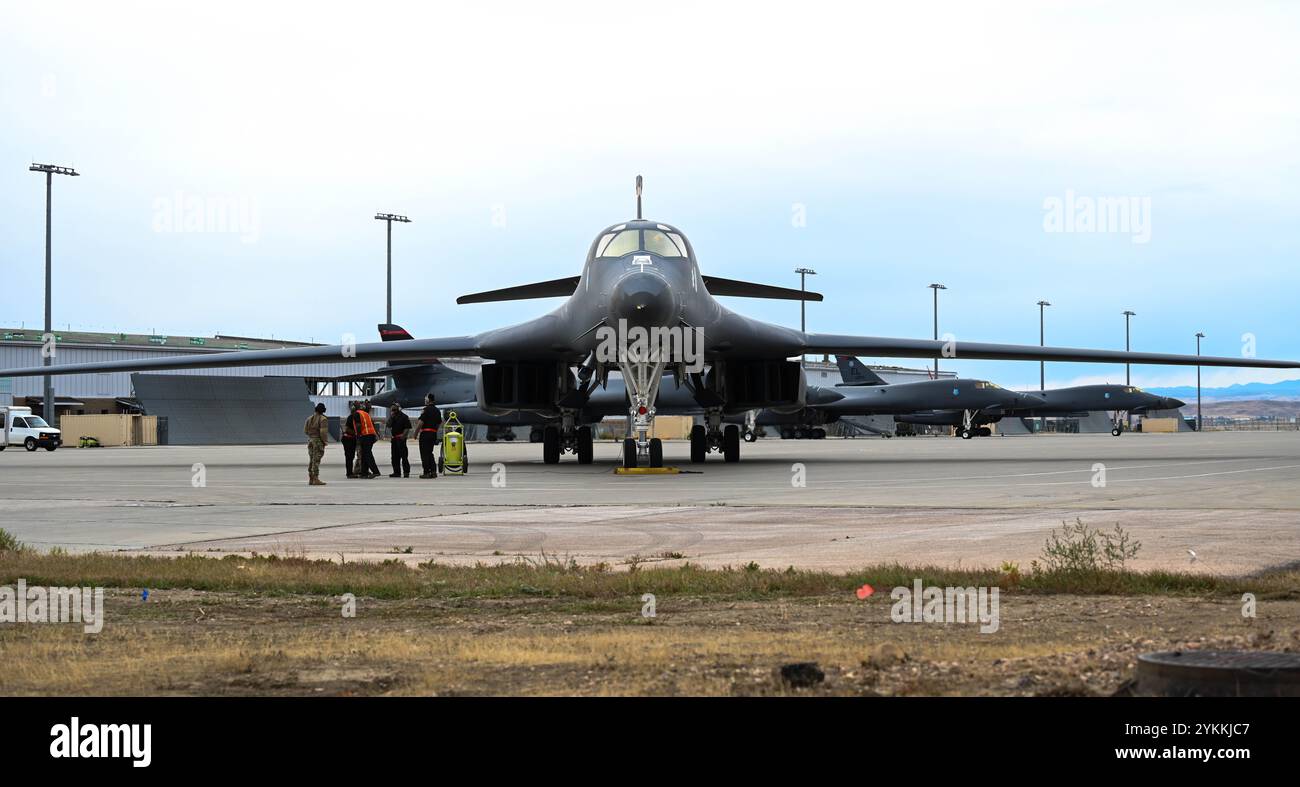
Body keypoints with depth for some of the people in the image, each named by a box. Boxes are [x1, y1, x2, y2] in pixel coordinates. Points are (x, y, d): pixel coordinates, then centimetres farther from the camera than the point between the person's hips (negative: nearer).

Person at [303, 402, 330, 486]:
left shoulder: (310, 418, 9)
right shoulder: (323, 419, -12)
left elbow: (305, 431, 10)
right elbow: (323, 432, -20)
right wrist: (325, 441, -8)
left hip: (310, 440, 7)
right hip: (319, 441, -7)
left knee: (311, 460, 13)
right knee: (316, 460, -7)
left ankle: (310, 479, 15)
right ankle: (316, 479, -9)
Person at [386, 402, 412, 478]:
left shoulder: (404, 417, -2)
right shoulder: (393, 417, 18)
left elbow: (407, 427, -7)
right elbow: (388, 425, 9)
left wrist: (403, 435, -18)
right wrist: (391, 417, -2)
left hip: (401, 438, -7)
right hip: (394, 438, 8)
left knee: (403, 455, -10)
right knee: (395, 456, 9)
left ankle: (406, 472, -10)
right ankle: (397, 472, 14)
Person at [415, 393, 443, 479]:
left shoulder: (426, 409, -12)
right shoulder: (437, 411, 13)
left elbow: (421, 422, -15)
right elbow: (439, 423, 18)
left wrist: (416, 433, -6)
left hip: (425, 433, -8)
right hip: (434, 433, 8)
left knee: (424, 454, -3)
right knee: (430, 453, 15)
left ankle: (426, 472, -4)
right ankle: (433, 471, 7)